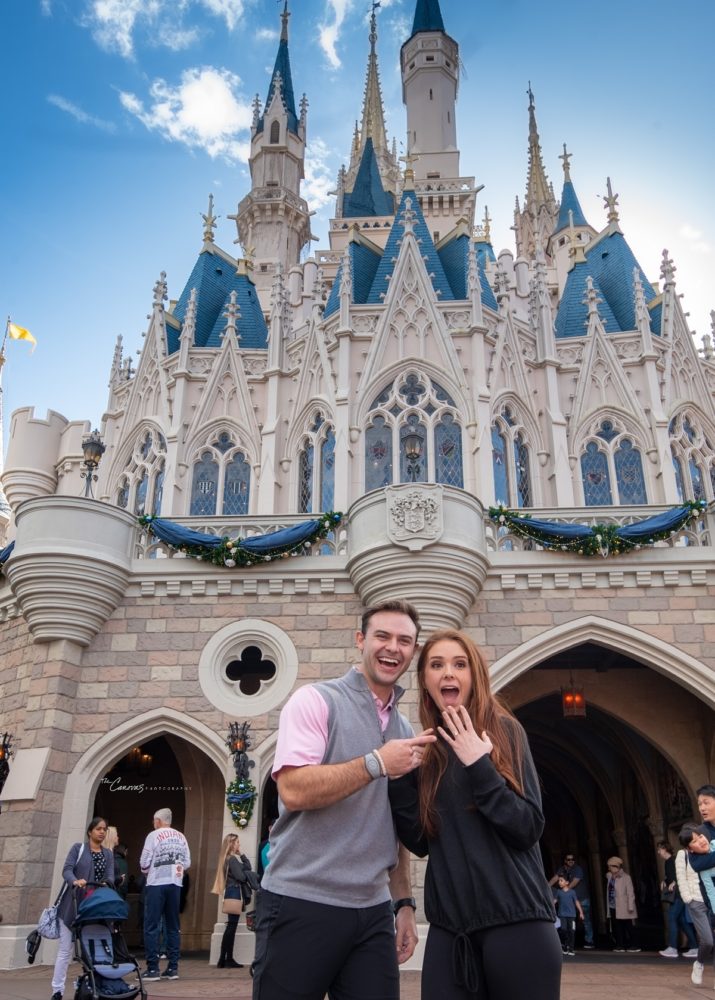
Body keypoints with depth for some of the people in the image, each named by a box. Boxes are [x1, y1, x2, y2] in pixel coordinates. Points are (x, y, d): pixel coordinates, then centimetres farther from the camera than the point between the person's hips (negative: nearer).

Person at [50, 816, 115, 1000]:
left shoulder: (108, 854, 13)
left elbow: (110, 876, 2)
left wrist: (106, 884, -22)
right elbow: (67, 869, -11)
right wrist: (75, 881, -32)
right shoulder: (78, 848, 1)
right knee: (65, 949, -1)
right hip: (73, 905, -4)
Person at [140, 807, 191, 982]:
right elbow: (187, 862, 7)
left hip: (156, 884, -5)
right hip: (175, 884, 5)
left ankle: (152, 969, -2)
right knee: (173, 926, 10)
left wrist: (146, 871, 17)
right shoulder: (181, 837, 10)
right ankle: (173, 968, 10)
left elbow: (144, 862, -4)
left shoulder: (154, 835, -3)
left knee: (152, 926, 1)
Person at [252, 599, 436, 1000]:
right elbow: (294, 791, -19)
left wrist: (405, 902, 14)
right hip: (301, 905, -5)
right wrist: (377, 763, -17)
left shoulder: (405, 731, 13)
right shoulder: (316, 700, -7)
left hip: (374, 912, 6)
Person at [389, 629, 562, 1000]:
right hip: (449, 928, 4)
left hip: (515, 924, -4)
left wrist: (479, 766, -20)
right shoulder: (427, 749, 6)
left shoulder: (503, 730, -5)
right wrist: (398, 777, -7)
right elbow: (421, 842, 5)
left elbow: (529, 828, -10)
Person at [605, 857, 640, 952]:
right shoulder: (609, 876, 8)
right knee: (617, 928, 7)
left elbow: (630, 893, -10)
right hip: (613, 908, 6)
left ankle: (634, 945, 13)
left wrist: (631, 907, -15)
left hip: (624, 908, -6)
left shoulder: (626, 877, -8)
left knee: (629, 928, 4)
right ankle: (620, 945, 14)